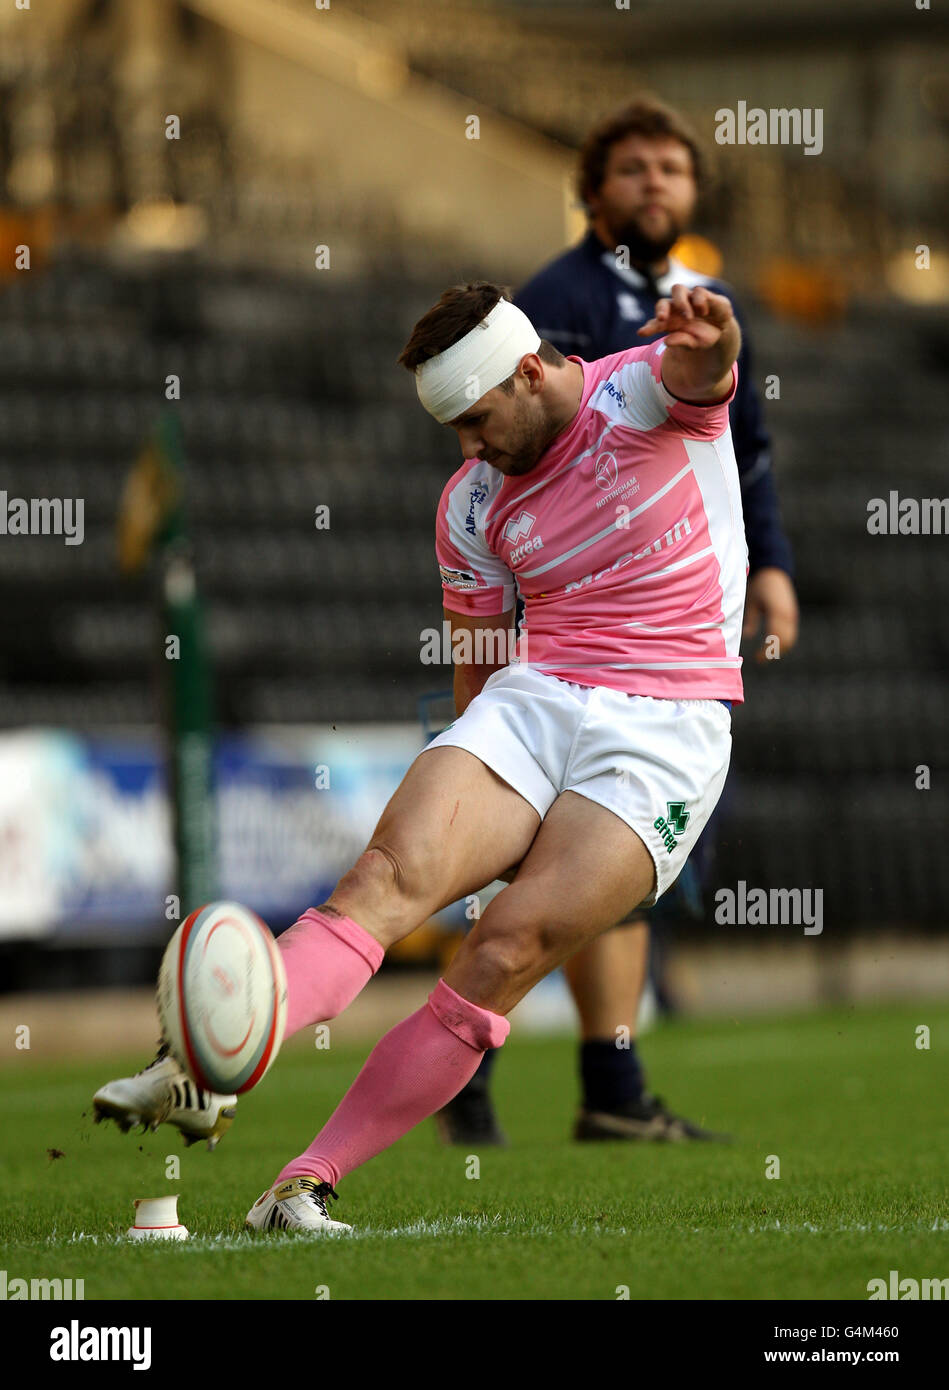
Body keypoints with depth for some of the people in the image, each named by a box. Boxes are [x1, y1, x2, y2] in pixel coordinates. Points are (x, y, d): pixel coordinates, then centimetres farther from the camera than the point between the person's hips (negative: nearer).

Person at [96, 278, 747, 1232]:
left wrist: (706, 344, -49)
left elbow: (697, 374, -26)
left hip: (666, 731, -4)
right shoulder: (471, 507, 10)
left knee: (507, 953, -20)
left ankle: (304, 1184, -19)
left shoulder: (641, 394, -2)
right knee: (388, 877, -23)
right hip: (530, 701, 4)